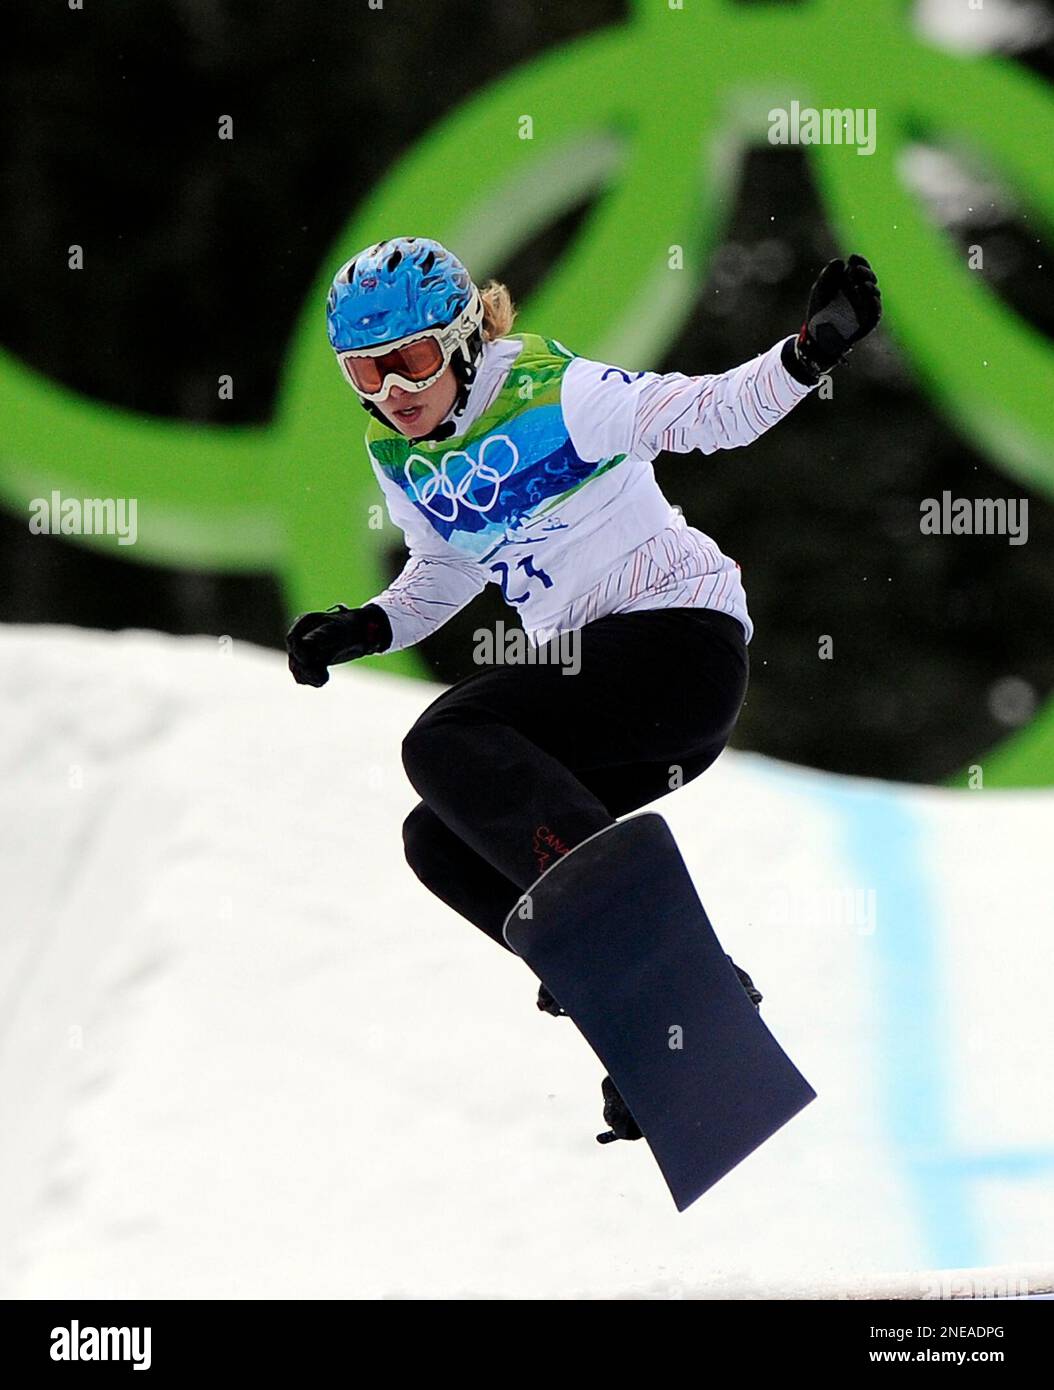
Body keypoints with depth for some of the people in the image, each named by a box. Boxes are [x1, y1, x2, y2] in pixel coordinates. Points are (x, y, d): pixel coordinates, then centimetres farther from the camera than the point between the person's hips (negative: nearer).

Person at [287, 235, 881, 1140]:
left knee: (446, 746, -24)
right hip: (591, 669, 9)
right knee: (442, 844, 1)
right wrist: (366, 628, 7)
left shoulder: (551, 393, -15)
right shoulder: (397, 455, 7)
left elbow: (711, 413, -18)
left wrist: (810, 352, -35)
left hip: (682, 634, -9)